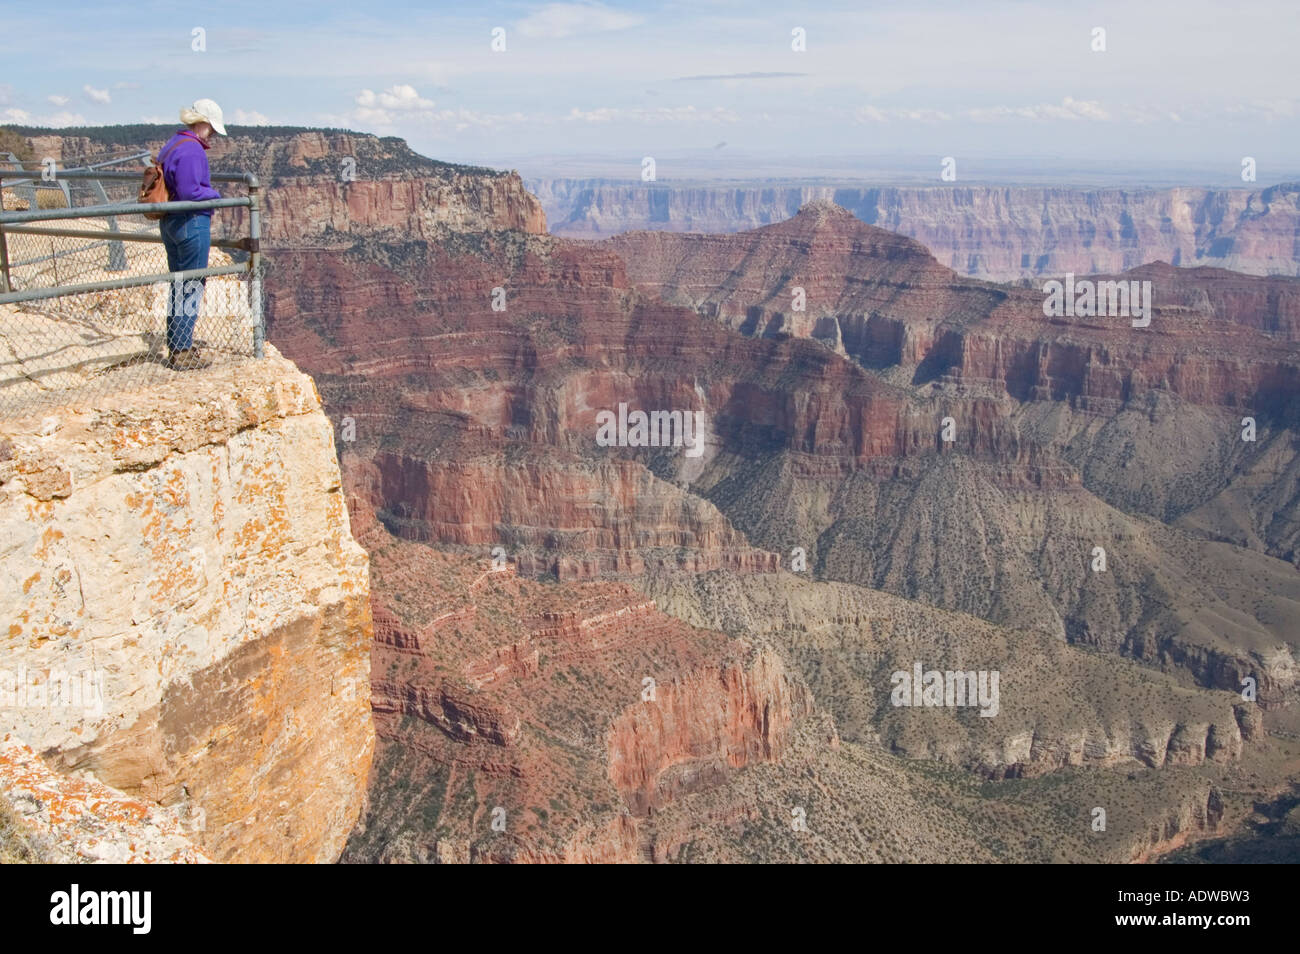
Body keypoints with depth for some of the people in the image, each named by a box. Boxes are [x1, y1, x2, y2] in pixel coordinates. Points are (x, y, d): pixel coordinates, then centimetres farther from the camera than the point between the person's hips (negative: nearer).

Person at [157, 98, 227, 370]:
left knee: (178, 286, 16)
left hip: (169, 223, 10)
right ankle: (184, 352, 0)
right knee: (191, 287, -3)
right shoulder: (192, 150, -17)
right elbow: (191, 192, -24)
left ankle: (175, 347, 23)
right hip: (192, 223, -10)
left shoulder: (172, 145, 14)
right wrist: (215, 194, -7)